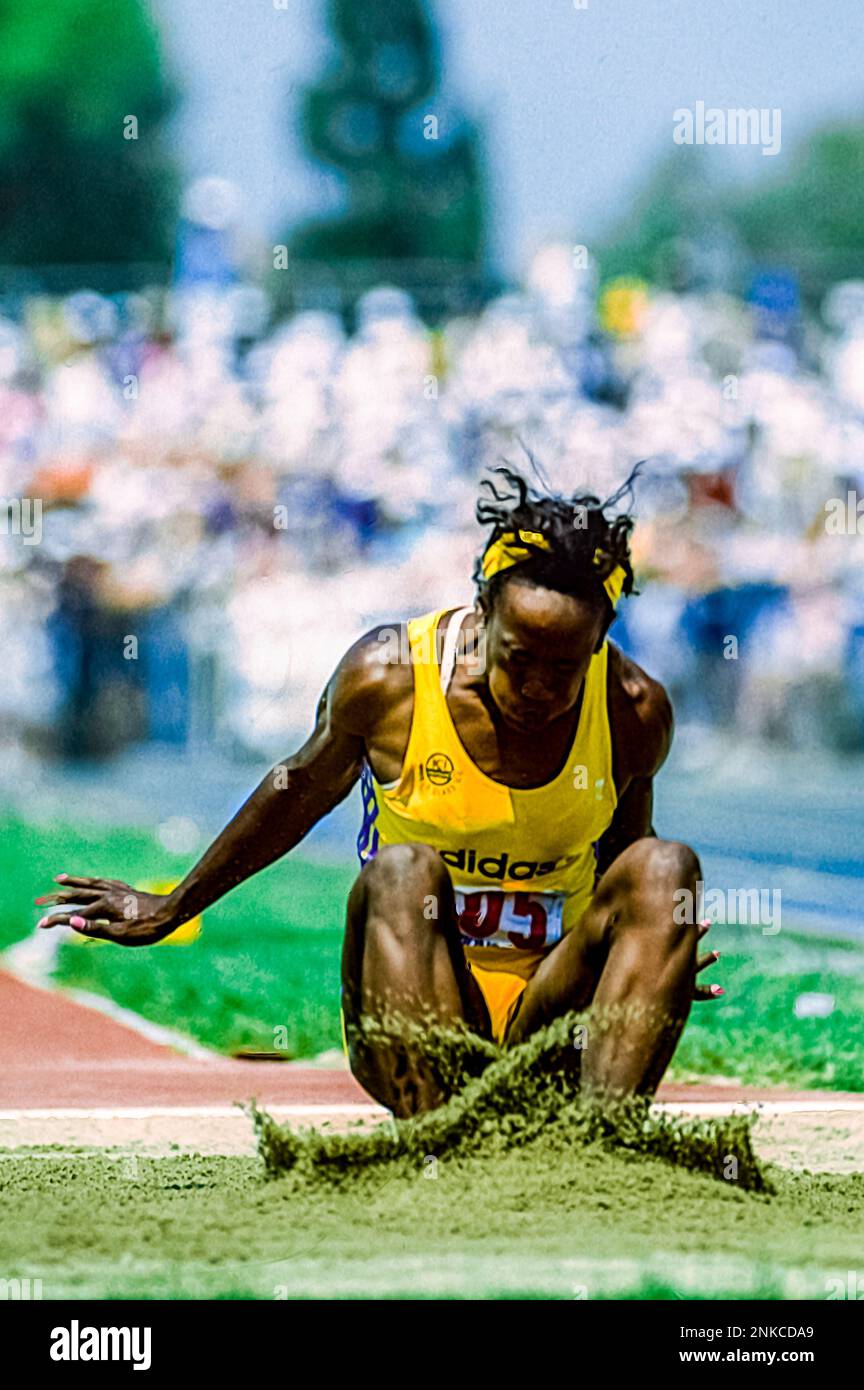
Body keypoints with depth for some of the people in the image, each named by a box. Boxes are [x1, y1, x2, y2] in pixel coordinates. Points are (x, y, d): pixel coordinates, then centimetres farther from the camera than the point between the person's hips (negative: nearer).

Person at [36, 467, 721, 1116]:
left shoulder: (636, 712, -5)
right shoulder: (385, 675, -9)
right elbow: (302, 791, 11)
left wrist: (656, 964, 5)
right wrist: (173, 908, 21)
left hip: (557, 1024, 2)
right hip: (408, 1021, -2)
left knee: (668, 866, -23)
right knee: (402, 873, -32)